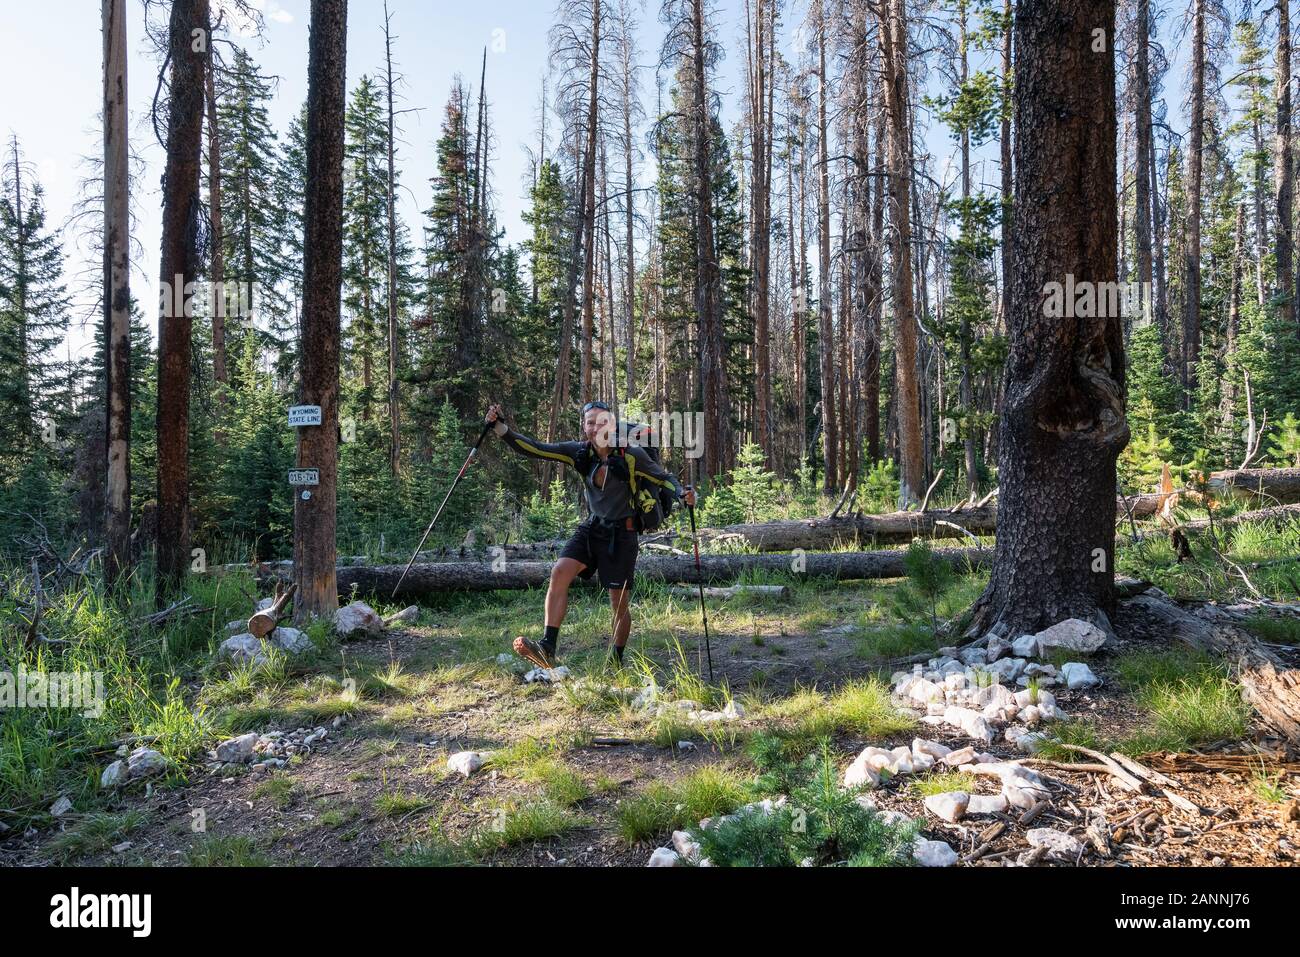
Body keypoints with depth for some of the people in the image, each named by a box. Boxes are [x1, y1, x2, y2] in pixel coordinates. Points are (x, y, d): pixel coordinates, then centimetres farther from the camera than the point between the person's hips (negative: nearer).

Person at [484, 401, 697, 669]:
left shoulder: (631, 455, -13)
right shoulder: (580, 453, -4)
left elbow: (664, 477, -4)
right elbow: (535, 449, -8)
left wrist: (682, 493, -26)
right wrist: (500, 427, -19)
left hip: (621, 534, -3)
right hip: (591, 528, 3)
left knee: (619, 603, 4)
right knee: (560, 572, -22)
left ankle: (616, 662, 26)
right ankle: (547, 649, -23)